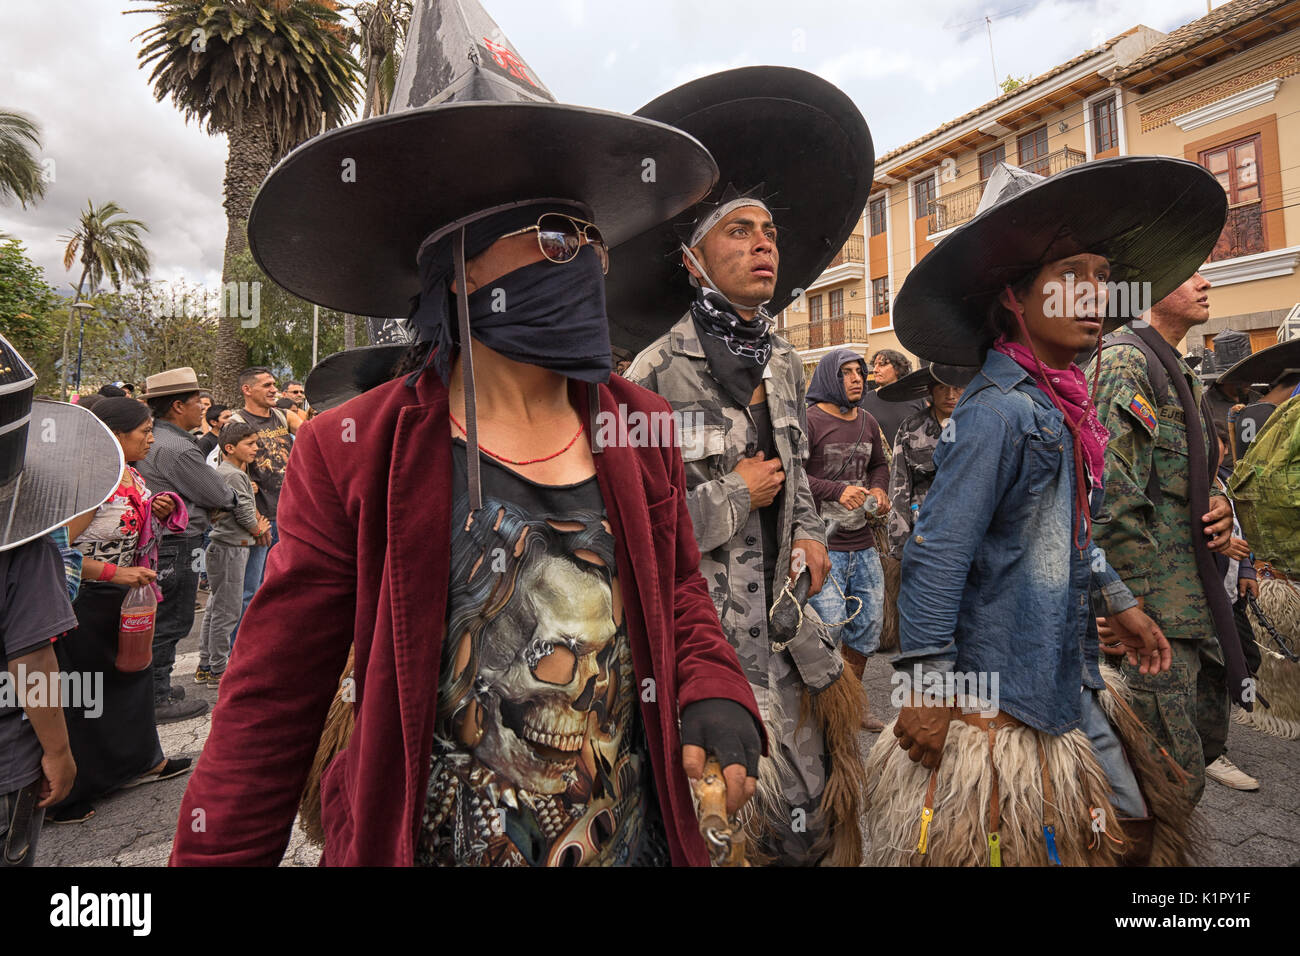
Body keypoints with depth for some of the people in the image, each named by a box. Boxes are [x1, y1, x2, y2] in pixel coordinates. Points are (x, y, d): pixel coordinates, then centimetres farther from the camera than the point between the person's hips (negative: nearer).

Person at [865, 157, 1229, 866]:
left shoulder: (1062, 404, 7)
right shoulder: (1001, 410, -22)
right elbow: (935, 555, -26)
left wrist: (1119, 603, 23)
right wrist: (925, 690, -24)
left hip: (1068, 676, 10)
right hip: (1003, 697, -9)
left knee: (1133, 828, 21)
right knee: (1035, 848, 7)